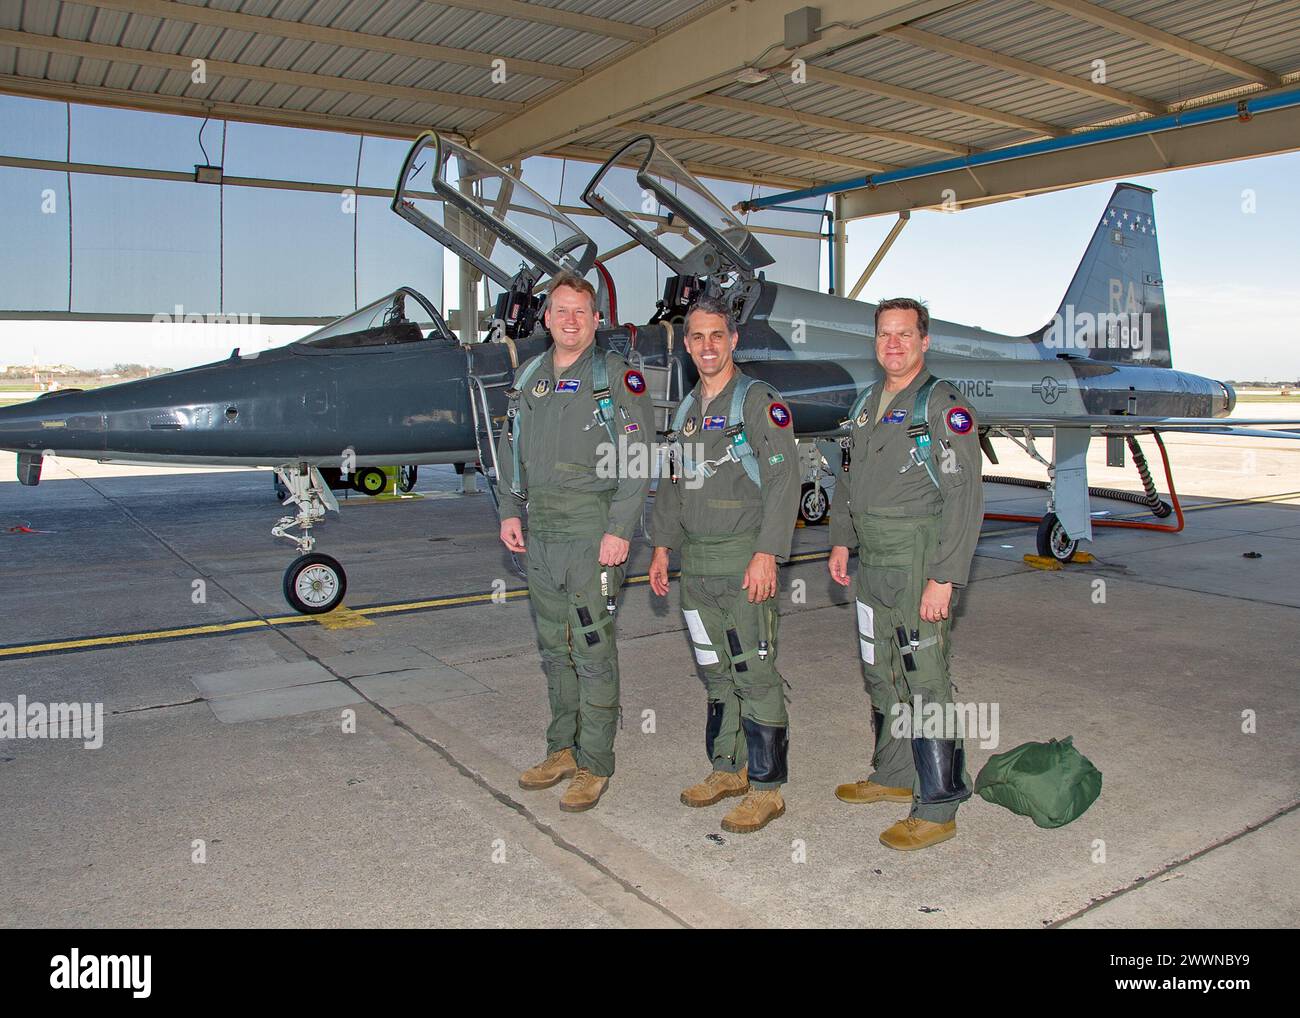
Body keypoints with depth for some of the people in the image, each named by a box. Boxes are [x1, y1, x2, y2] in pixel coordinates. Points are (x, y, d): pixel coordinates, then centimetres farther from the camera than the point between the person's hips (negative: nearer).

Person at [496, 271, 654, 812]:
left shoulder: (617, 377, -4)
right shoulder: (529, 376, 14)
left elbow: (639, 458, -10)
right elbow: (510, 448, 19)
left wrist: (620, 529, -16)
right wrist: (510, 511, 9)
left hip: (592, 531, -6)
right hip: (539, 533, 6)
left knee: (593, 650, -2)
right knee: (554, 647, 14)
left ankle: (594, 765, 9)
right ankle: (562, 749, 27)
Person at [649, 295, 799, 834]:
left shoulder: (759, 400, -6)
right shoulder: (686, 409, 16)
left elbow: (784, 479, -13)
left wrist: (766, 554, -19)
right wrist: (662, 546, 15)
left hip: (743, 562, -7)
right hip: (695, 564, 7)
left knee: (755, 677, -4)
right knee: (716, 674, 14)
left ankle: (766, 789, 6)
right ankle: (727, 770, 27)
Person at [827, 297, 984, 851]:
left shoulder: (943, 405, -10)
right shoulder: (867, 404, 14)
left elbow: (964, 497, -16)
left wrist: (944, 577, -21)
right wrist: (841, 540, 16)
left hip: (919, 563, -8)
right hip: (871, 562, 8)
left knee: (925, 682, -5)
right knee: (881, 674, 16)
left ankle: (938, 808, 5)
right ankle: (894, 776, 33)